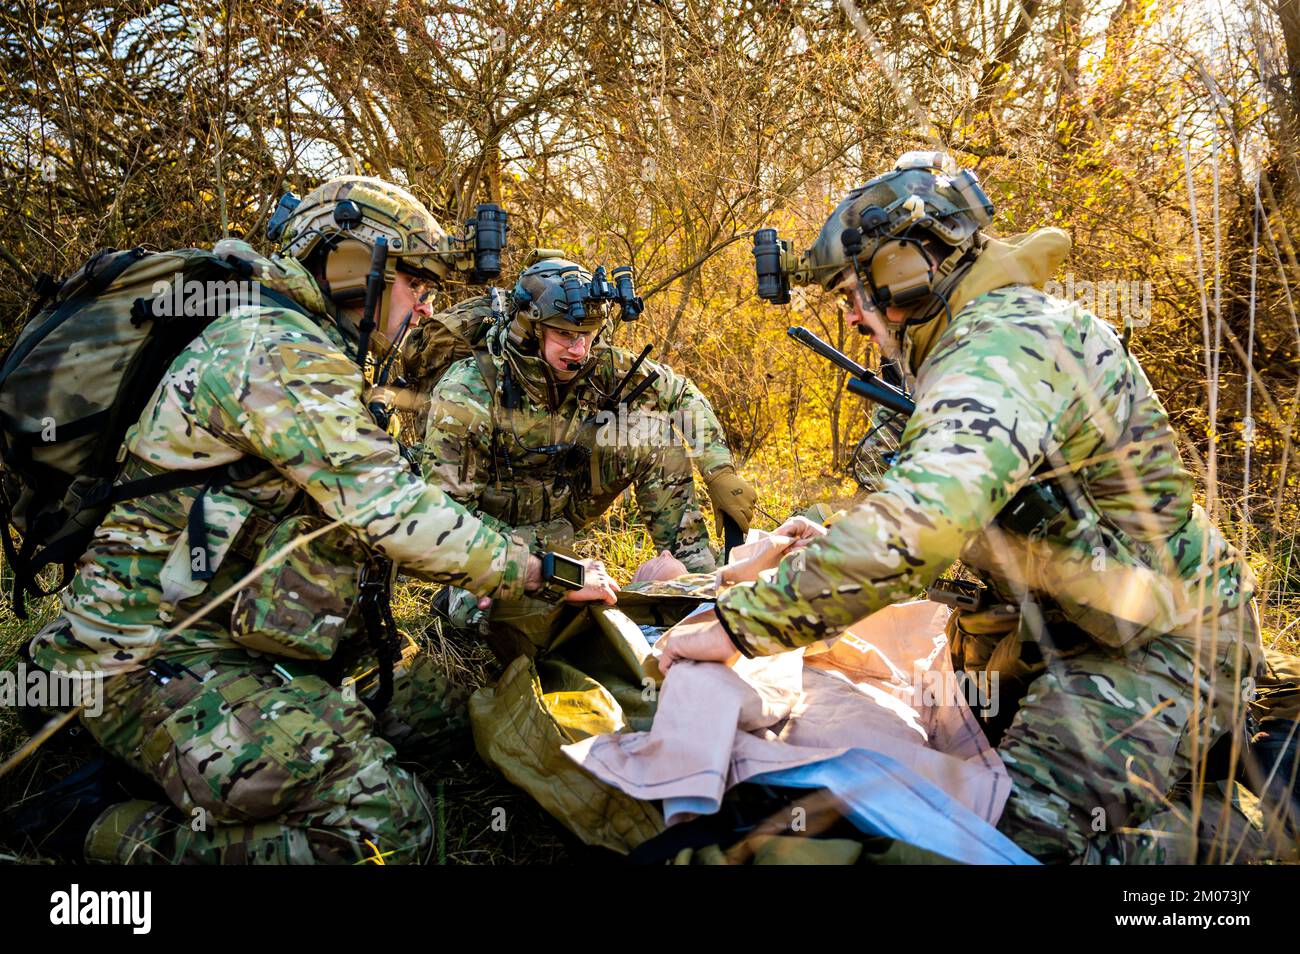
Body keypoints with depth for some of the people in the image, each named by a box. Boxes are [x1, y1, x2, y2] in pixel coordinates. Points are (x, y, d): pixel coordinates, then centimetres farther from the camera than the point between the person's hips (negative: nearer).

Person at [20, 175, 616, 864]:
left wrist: (489, 569, 12)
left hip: (243, 640, 11)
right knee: (389, 823, -25)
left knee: (443, 692, 13)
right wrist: (543, 573, -14)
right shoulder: (282, 351, -18)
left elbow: (353, 510, 19)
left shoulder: (298, 348, 16)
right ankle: (133, 838, -5)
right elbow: (392, 511, -25)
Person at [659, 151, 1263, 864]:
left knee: (1015, 835, -19)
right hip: (1084, 627, 10)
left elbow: (922, 520, -39)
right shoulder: (998, 331, 11)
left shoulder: (1005, 340, -23)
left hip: (1156, 647, -10)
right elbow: (957, 511, 19)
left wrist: (741, 623, -33)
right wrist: (839, 549, 8)